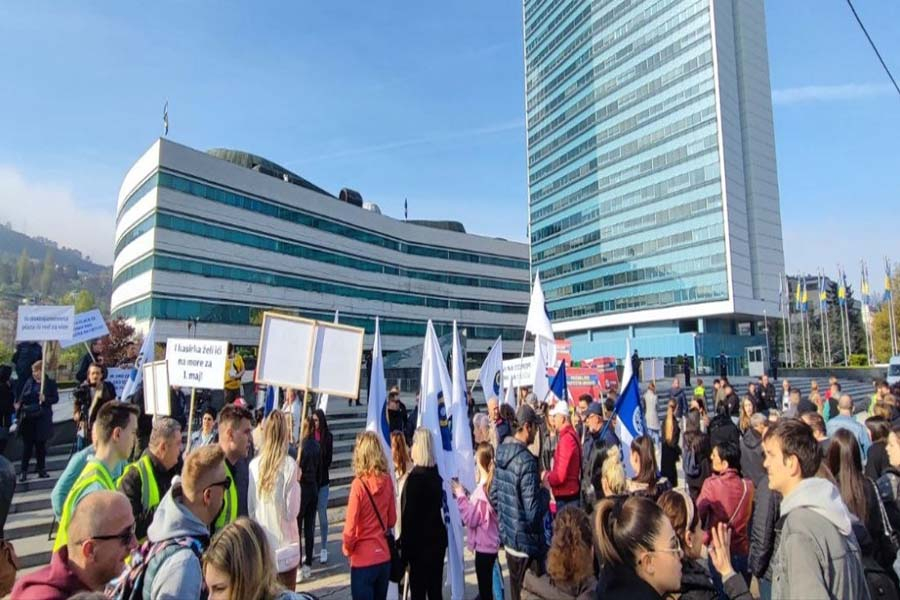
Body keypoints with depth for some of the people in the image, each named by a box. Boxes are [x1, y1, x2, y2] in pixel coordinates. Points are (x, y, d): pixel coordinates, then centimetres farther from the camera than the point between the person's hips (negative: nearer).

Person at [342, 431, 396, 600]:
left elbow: (350, 527, -15)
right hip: (384, 556, 5)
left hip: (363, 559, -5)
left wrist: (347, 549, 3)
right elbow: (392, 520, 4)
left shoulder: (359, 484, -19)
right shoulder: (387, 481, -6)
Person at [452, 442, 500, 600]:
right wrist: (466, 495, 4)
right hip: (490, 543, 9)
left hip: (484, 545, -9)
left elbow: (472, 519, -20)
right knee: (487, 586, 24)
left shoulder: (483, 487, -25)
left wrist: (460, 496, -15)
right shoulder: (491, 484, 3)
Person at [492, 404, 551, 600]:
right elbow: (533, 512, -23)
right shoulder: (527, 460, -23)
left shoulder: (501, 453, 1)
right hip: (527, 542, -7)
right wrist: (545, 491, -7)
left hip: (508, 536, 7)